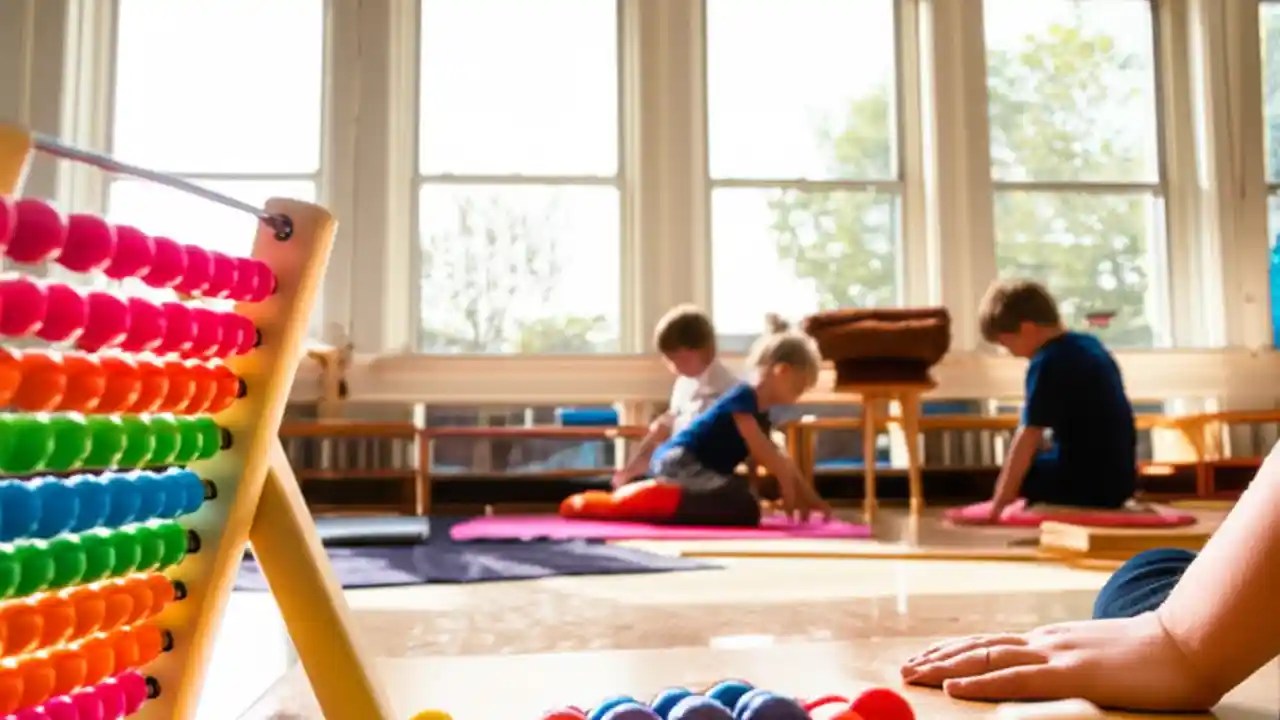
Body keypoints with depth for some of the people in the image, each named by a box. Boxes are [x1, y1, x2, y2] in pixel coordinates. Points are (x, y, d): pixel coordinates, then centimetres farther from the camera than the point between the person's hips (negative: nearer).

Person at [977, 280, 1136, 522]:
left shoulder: (1047, 363, -14)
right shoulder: (1089, 344, 11)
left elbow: (1028, 436, -18)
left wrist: (998, 504, -16)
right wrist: (1047, 441, 19)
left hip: (1087, 482, -8)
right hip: (1119, 478, 8)